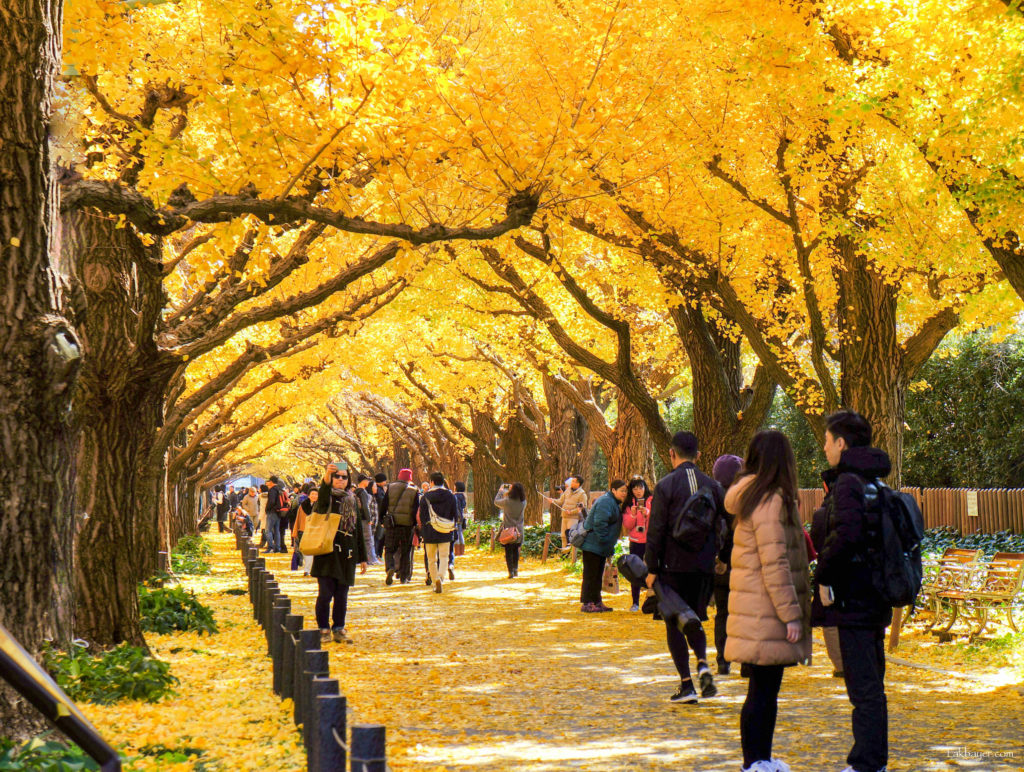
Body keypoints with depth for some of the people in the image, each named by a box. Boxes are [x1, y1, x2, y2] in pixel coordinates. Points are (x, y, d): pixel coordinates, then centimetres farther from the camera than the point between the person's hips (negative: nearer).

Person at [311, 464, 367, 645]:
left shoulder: (352, 500, 15)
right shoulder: (328, 497, 0)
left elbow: (358, 530, 19)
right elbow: (322, 496, -28)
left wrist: (362, 557, 17)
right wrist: (327, 477, -48)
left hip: (347, 554, 4)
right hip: (328, 552, -4)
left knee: (342, 594, 7)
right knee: (325, 593, -8)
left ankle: (338, 629, 16)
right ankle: (323, 630, 4)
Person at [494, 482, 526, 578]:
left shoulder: (507, 501, -17)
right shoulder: (523, 502, -6)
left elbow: (496, 502, 1)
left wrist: (500, 491, 16)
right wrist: (505, 492, 21)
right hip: (519, 530, 4)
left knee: (508, 551, 4)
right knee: (516, 550, 20)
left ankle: (511, 572, -1)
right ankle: (515, 569, 23)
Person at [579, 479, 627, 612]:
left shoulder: (614, 503, 18)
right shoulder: (605, 502, -17)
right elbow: (599, 524, -26)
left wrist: (609, 548, 19)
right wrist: (604, 541, -23)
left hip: (600, 547, 11)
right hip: (592, 545, -11)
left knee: (597, 575, 14)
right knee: (591, 574, -8)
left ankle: (596, 602, 20)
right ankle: (587, 604, -5)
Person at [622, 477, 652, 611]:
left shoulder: (652, 501, 1)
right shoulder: (629, 504, 8)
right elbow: (627, 525, 3)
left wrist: (647, 514, -20)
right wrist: (632, 515, -14)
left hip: (650, 541, -2)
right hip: (635, 541, 2)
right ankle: (635, 602, 6)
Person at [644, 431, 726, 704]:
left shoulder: (666, 486, -7)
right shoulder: (712, 486, 5)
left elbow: (656, 530, -9)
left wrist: (652, 568, -4)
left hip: (674, 565, -4)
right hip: (704, 566, 4)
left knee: (674, 624, 5)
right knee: (694, 621, 20)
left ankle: (686, 685, 0)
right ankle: (703, 664, -5)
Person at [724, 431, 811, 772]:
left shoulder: (753, 495, 14)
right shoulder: (770, 500, -15)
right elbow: (774, 564, -19)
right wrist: (791, 613, -17)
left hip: (758, 610, 10)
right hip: (766, 613, -10)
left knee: (766, 690, 14)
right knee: (762, 690, -4)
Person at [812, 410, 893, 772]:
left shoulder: (847, 482, -14)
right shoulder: (875, 482, 15)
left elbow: (847, 534, -28)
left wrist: (823, 577, -16)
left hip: (852, 597, -10)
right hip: (875, 597, 10)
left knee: (863, 687, -7)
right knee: (871, 684, 16)